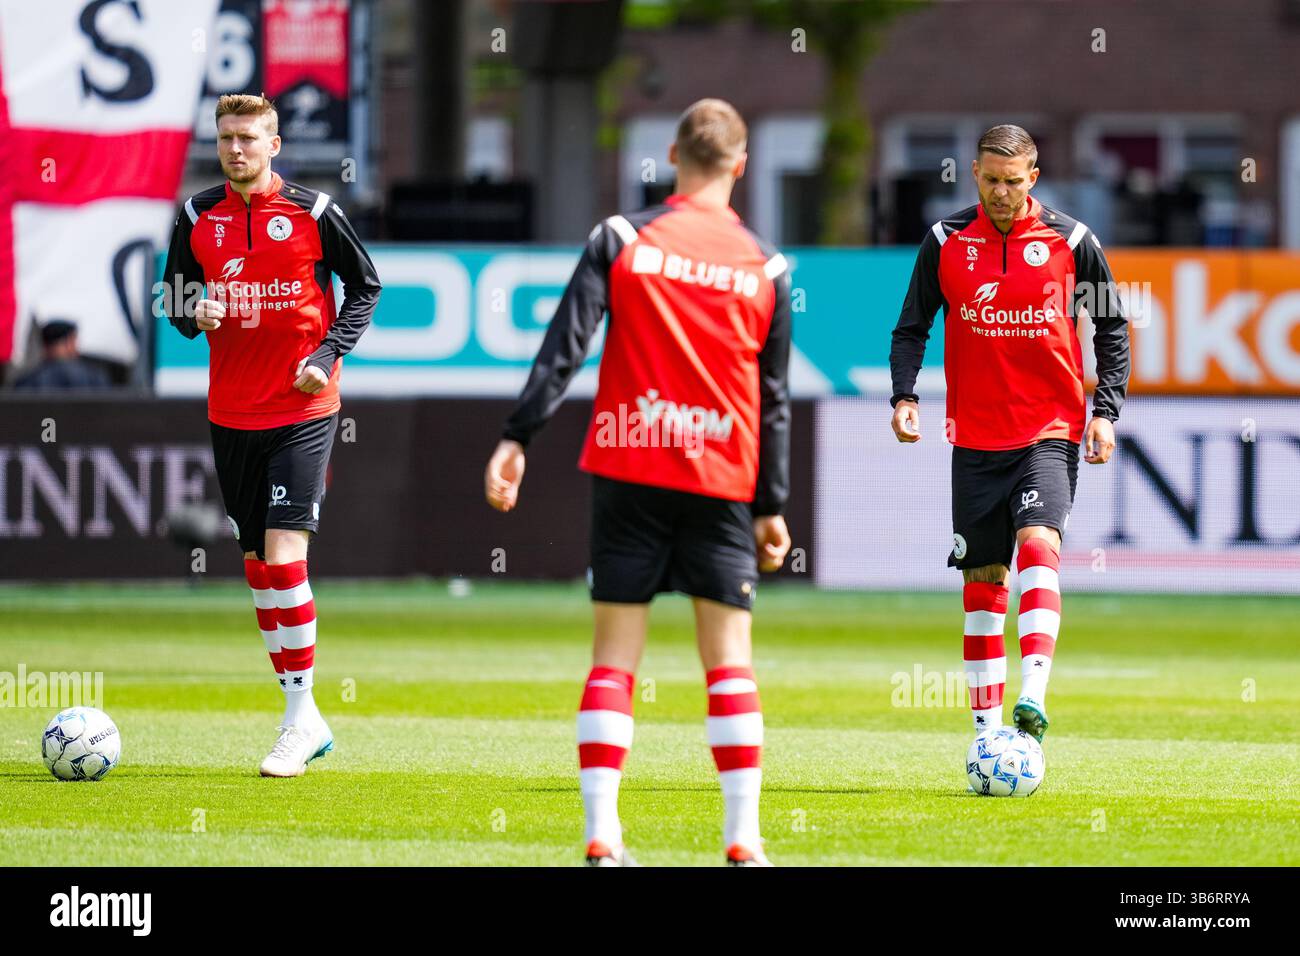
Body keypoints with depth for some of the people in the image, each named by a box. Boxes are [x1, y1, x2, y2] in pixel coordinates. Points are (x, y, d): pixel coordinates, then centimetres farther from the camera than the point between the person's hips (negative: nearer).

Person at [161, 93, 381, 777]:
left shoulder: (312, 212, -5)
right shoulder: (197, 217, 4)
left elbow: (365, 287, 5)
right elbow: (176, 295, 15)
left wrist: (329, 356, -7)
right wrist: (195, 314, -8)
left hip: (302, 410, -4)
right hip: (231, 412, 4)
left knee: (284, 556, -15)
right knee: (256, 563, 7)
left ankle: (300, 715, -7)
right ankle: (304, 719, 16)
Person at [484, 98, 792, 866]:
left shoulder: (621, 238, 0)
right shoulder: (765, 266, 4)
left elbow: (563, 348, -7)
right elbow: (775, 397, 6)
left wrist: (518, 439, -5)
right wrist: (772, 507, 11)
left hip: (627, 468, 0)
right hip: (722, 479, 0)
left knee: (615, 652, 4)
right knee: (728, 655, 4)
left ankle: (603, 837, -4)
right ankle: (743, 840, -2)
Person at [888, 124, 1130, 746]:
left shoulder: (1071, 241, -1)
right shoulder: (946, 242, 2)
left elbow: (1111, 328, 8)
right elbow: (912, 328, 9)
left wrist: (1106, 410, -2)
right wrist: (904, 396, -7)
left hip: (1050, 432, -2)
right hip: (974, 436, 2)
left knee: (1038, 544, -24)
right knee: (982, 579, 5)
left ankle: (1033, 700, -35)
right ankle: (986, 731, 11)